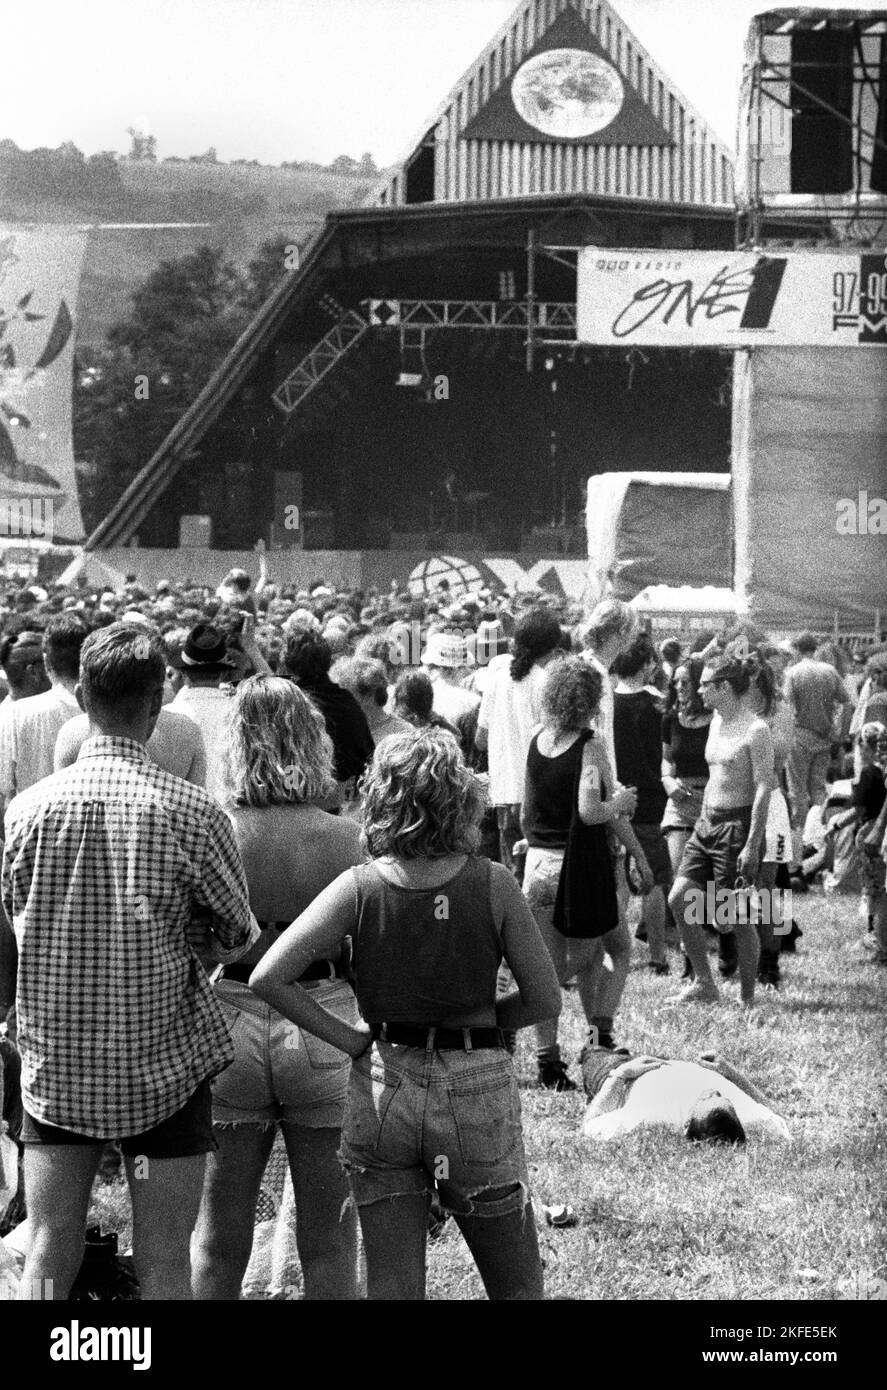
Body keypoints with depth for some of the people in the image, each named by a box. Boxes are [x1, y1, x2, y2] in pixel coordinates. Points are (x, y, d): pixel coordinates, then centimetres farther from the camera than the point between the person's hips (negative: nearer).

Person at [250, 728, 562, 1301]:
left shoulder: (359, 888, -8)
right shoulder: (492, 885, -11)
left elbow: (268, 978, -12)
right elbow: (545, 1000, -7)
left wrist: (348, 1037, -3)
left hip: (382, 1089, 2)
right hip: (477, 1089, -2)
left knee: (392, 1288, 9)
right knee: (517, 1287, 13)